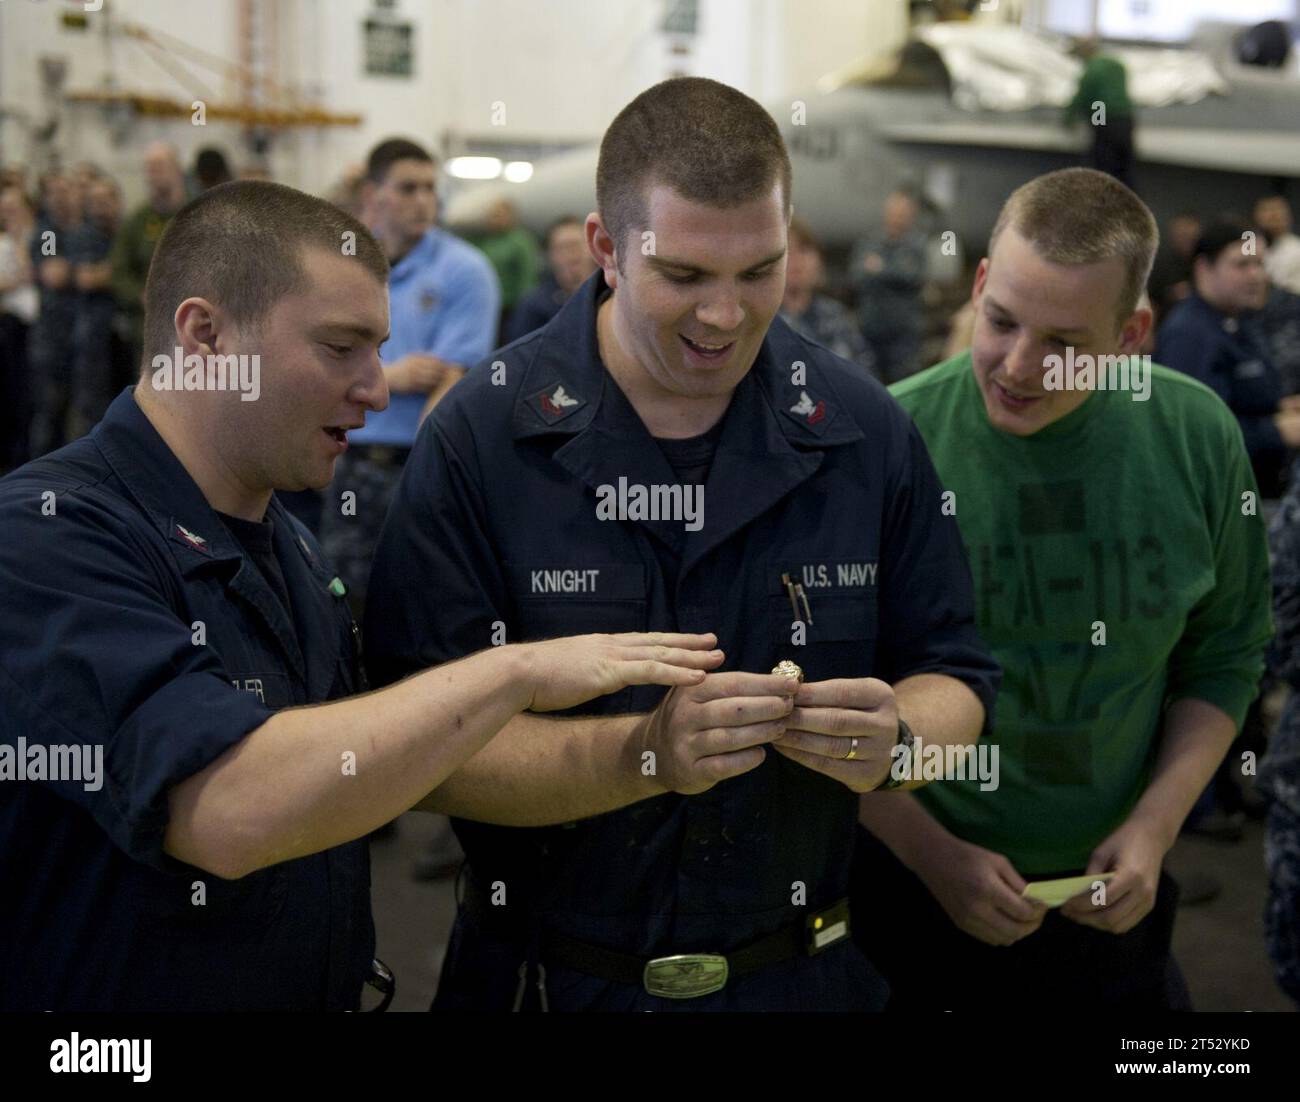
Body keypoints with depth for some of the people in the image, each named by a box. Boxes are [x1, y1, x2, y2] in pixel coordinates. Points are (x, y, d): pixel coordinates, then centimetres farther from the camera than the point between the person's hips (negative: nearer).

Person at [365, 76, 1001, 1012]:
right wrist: (644, 753, -32)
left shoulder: (867, 433, -5)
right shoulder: (479, 437, -14)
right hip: (548, 976, -2)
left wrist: (892, 738, -21)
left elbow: (954, 681, 1)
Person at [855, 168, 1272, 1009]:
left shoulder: (1198, 437, -8)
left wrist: (1155, 827, -6)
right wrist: (934, 856, -13)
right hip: (917, 881, -3)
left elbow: (1225, 657, 4)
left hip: (1113, 896, 3)